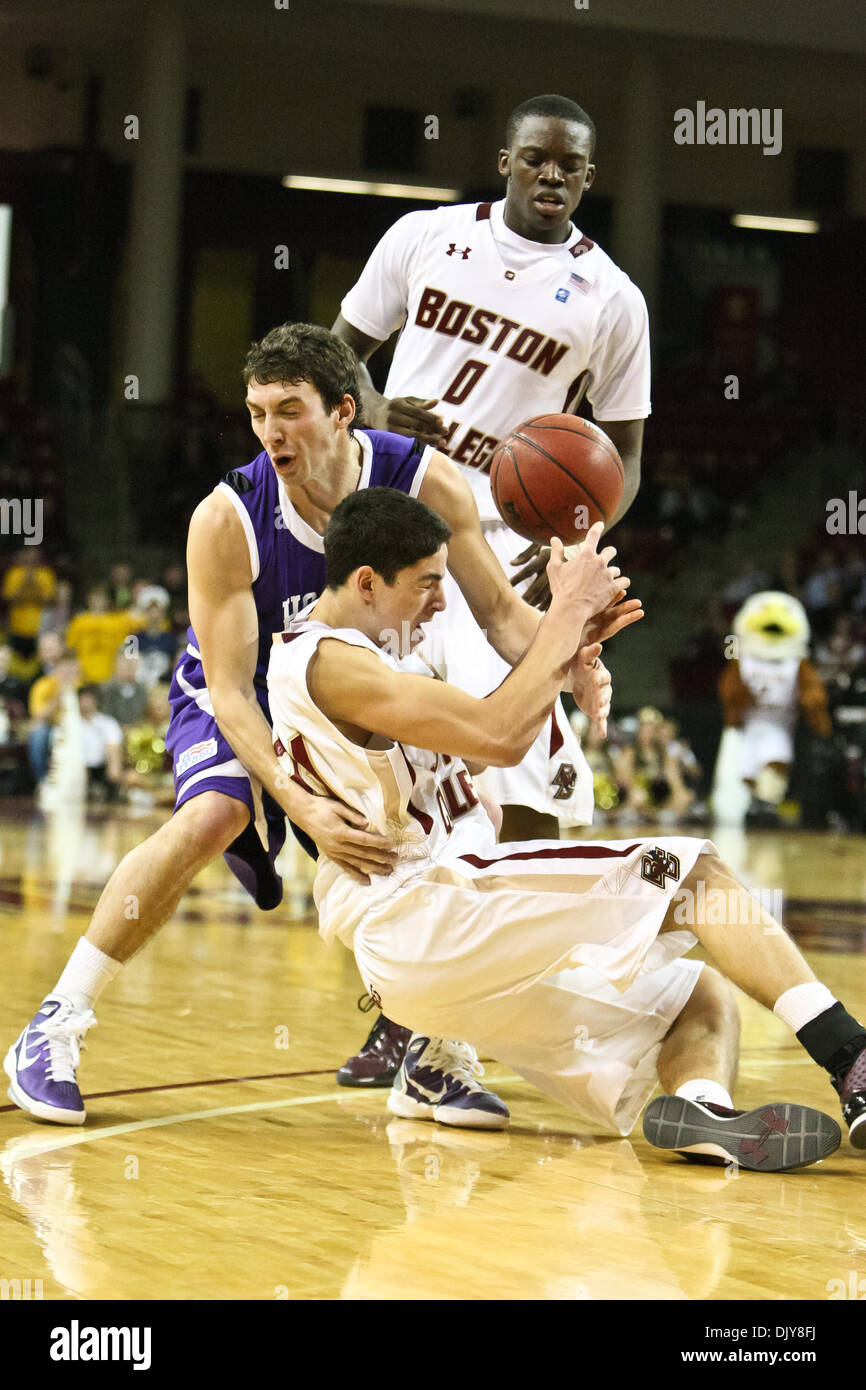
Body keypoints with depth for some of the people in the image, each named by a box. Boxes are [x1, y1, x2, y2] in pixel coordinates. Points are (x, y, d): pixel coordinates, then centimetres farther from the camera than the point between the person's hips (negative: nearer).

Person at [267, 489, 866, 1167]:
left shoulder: (361, 653, 21)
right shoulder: (328, 662, -12)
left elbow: (470, 749, 24)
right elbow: (500, 736, -20)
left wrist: (571, 641, 12)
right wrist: (569, 611, -10)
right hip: (424, 917, -10)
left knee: (702, 995, 7)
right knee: (694, 870, -14)